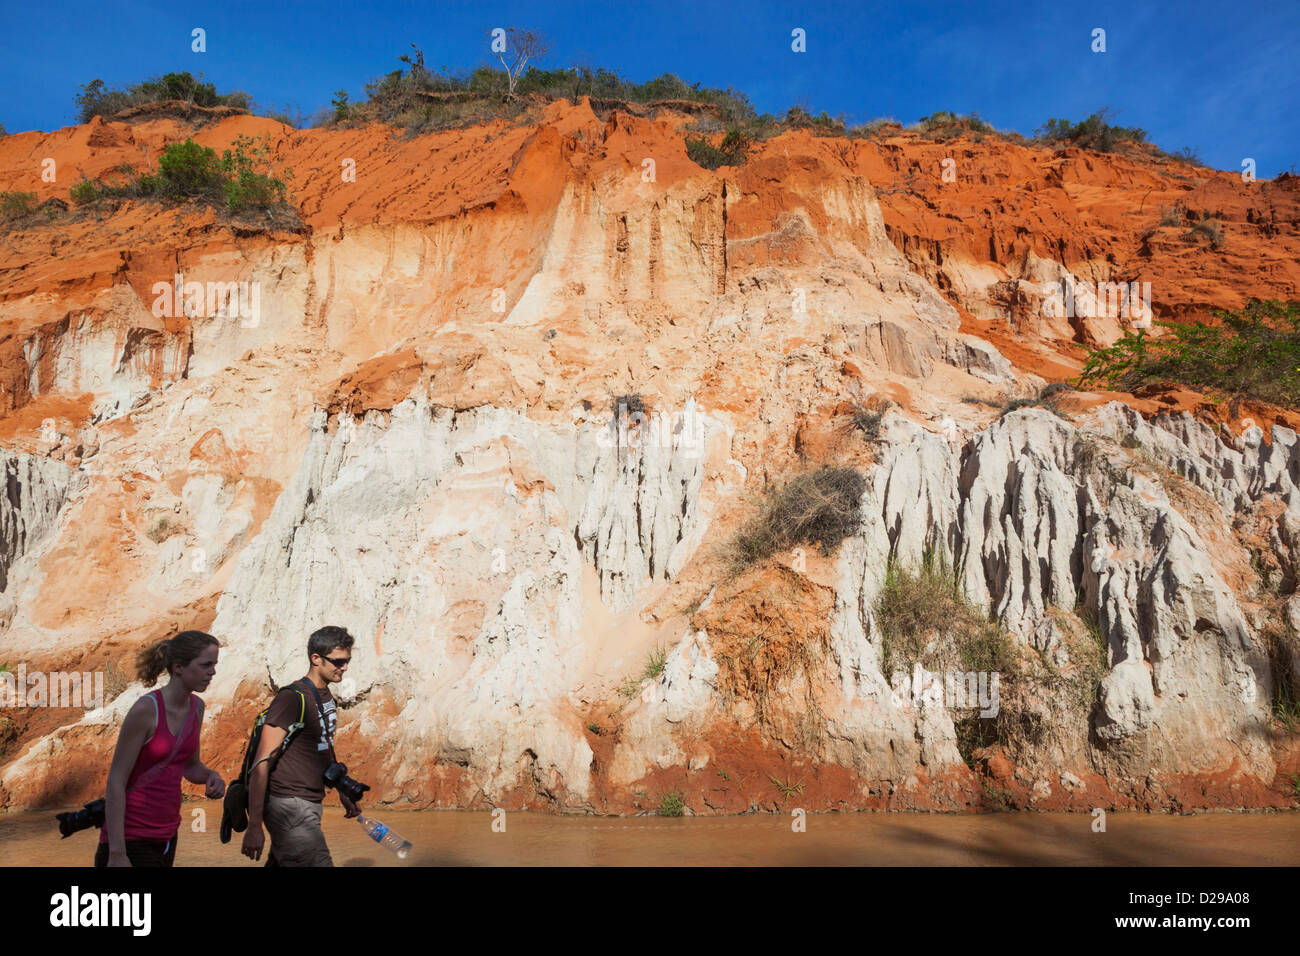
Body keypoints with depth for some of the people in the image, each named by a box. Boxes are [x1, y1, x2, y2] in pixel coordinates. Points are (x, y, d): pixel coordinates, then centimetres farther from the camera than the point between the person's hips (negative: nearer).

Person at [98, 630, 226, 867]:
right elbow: (116, 781, -18)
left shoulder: (196, 707, 2)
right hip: (130, 837, -7)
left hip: (166, 834, 7)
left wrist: (211, 776, -8)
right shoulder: (145, 709, -19)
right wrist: (117, 854, -19)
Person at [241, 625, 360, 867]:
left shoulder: (327, 697, 12)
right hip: (289, 807, -8)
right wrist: (254, 826, -21)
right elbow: (262, 763, -18)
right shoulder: (293, 698, -15)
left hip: (310, 805, 8)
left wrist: (343, 794, 27)